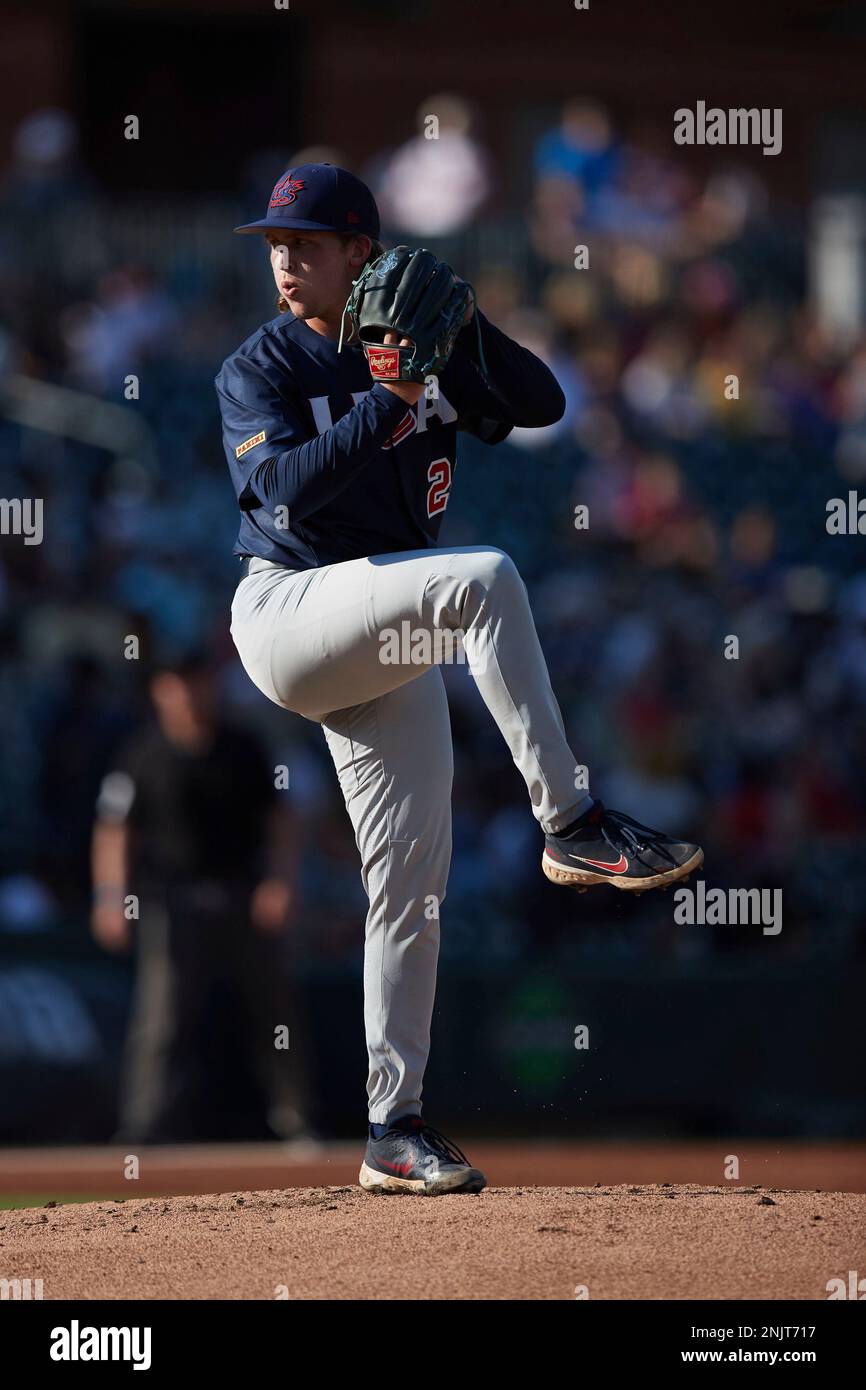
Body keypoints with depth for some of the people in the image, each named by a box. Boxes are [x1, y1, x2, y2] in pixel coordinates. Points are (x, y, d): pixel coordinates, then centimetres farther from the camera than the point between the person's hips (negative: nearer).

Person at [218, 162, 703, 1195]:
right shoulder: (258, 369, -1)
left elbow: (542, 403, 1)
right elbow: (281, 481, -19)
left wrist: (464, 331, -14)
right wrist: (388, 404, -26)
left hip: (386, 652, 5)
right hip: (287, 612, -5)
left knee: (412, 887, 1)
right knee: (484, 577, -29)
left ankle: (394, 1130, 6)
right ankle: (570, 827, -27)